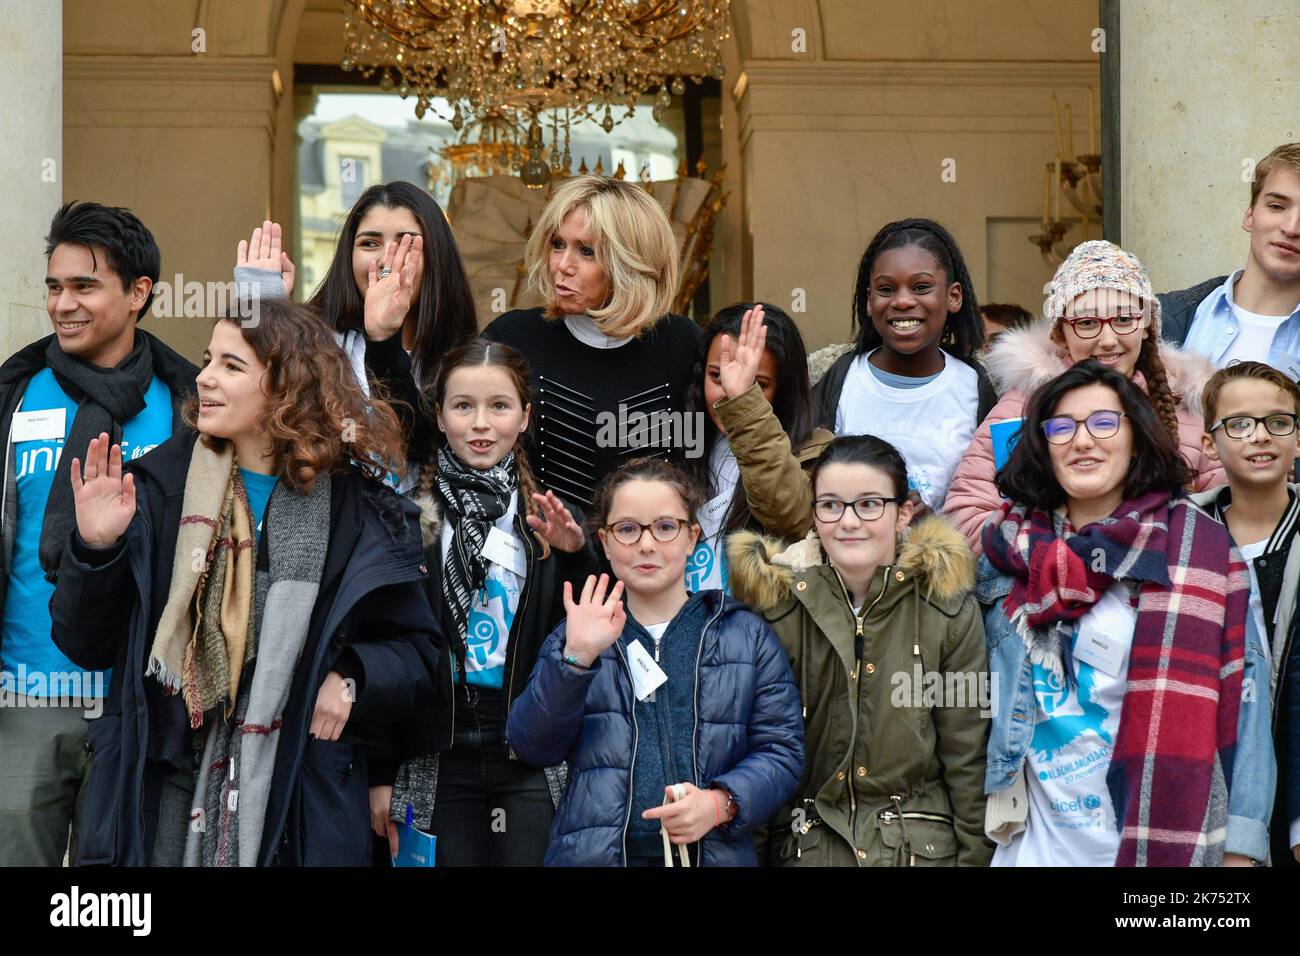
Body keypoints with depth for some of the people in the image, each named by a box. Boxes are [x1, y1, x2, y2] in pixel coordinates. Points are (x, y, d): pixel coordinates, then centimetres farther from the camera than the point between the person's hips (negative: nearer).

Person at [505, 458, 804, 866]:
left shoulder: (746, 635, 8)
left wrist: (721, 802, -15)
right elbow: (533, 747, -4)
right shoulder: (575, 636, 9)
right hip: (593, 851, 0)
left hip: (715, 852, 0)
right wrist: (577, 657, -17)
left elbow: (780, 749, 2)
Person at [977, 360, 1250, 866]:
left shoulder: (1197, 546, -8)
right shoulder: (1014, 539, 5)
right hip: (1035, 833, 4)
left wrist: (1240, 842, -13)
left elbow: (1233, 702, -10)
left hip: (1147, 830, -4)